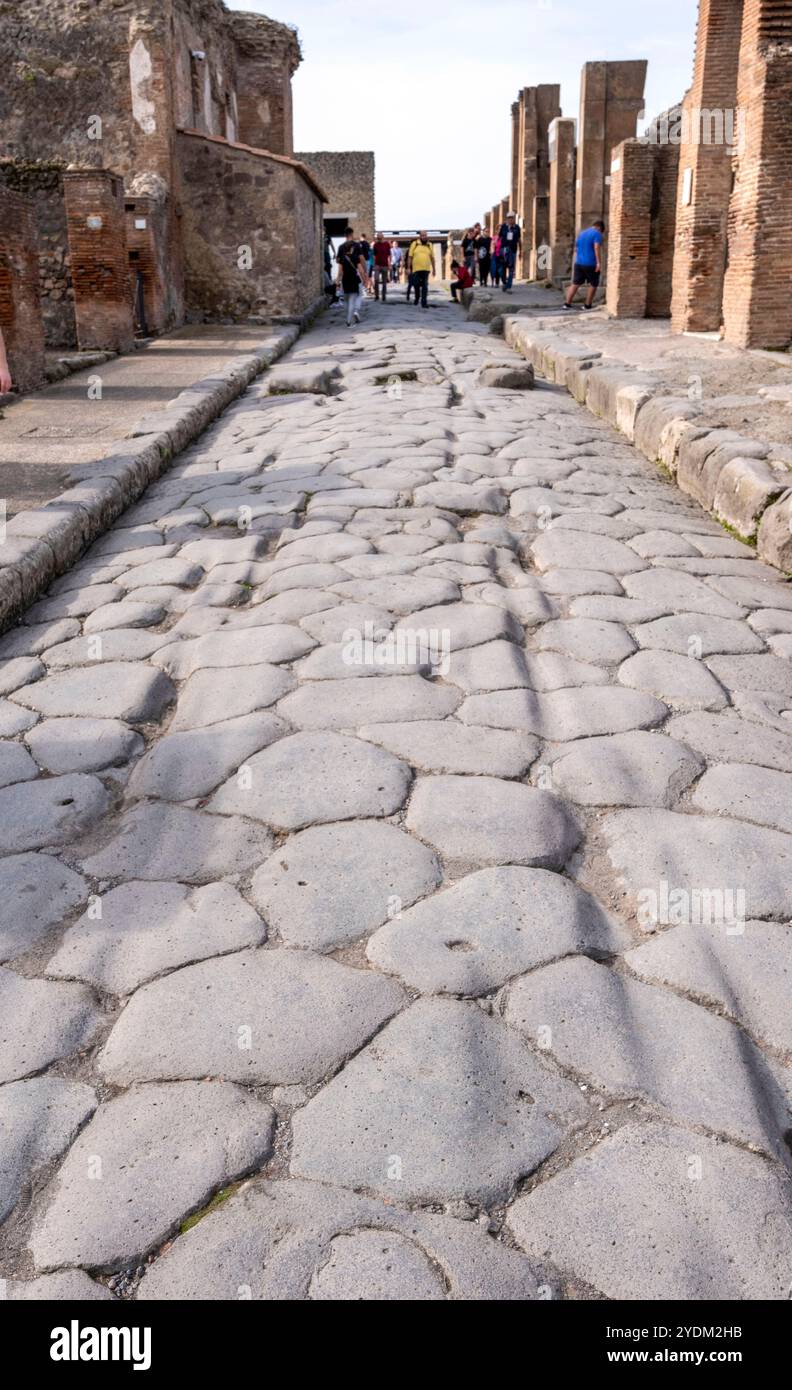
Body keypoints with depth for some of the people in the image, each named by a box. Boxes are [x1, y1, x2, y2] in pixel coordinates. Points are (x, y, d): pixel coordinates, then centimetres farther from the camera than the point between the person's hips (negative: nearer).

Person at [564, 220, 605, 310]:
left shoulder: (581, 233, 16)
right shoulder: (597, 233, -6)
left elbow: (576, 249, 23)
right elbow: (597, 248, -20)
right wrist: (599, 263, -23)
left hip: (578, 263, 6)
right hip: (591, 264, -6)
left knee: (575, 284, 8)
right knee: (593, 284, 8)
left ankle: (567, 303, 1)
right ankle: (587, 305, 10)